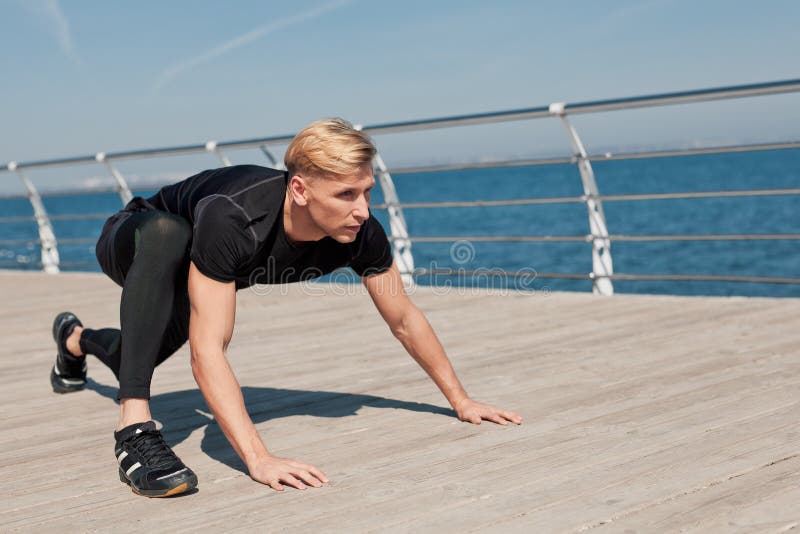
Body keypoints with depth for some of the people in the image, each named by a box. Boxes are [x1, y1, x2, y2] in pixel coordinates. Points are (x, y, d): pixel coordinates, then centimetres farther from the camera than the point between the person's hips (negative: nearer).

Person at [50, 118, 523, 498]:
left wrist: (461, 400, -9)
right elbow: (209, 351, -51)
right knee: (167, 233, -43)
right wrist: (258, 459, -60)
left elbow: (404, 319, -14)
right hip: (135, 246, -6)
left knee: (138, 364, 29)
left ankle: (76, 339, 67)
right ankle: (135, 431, -36)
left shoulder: (360, 233, -31)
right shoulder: (232, 220, -48)